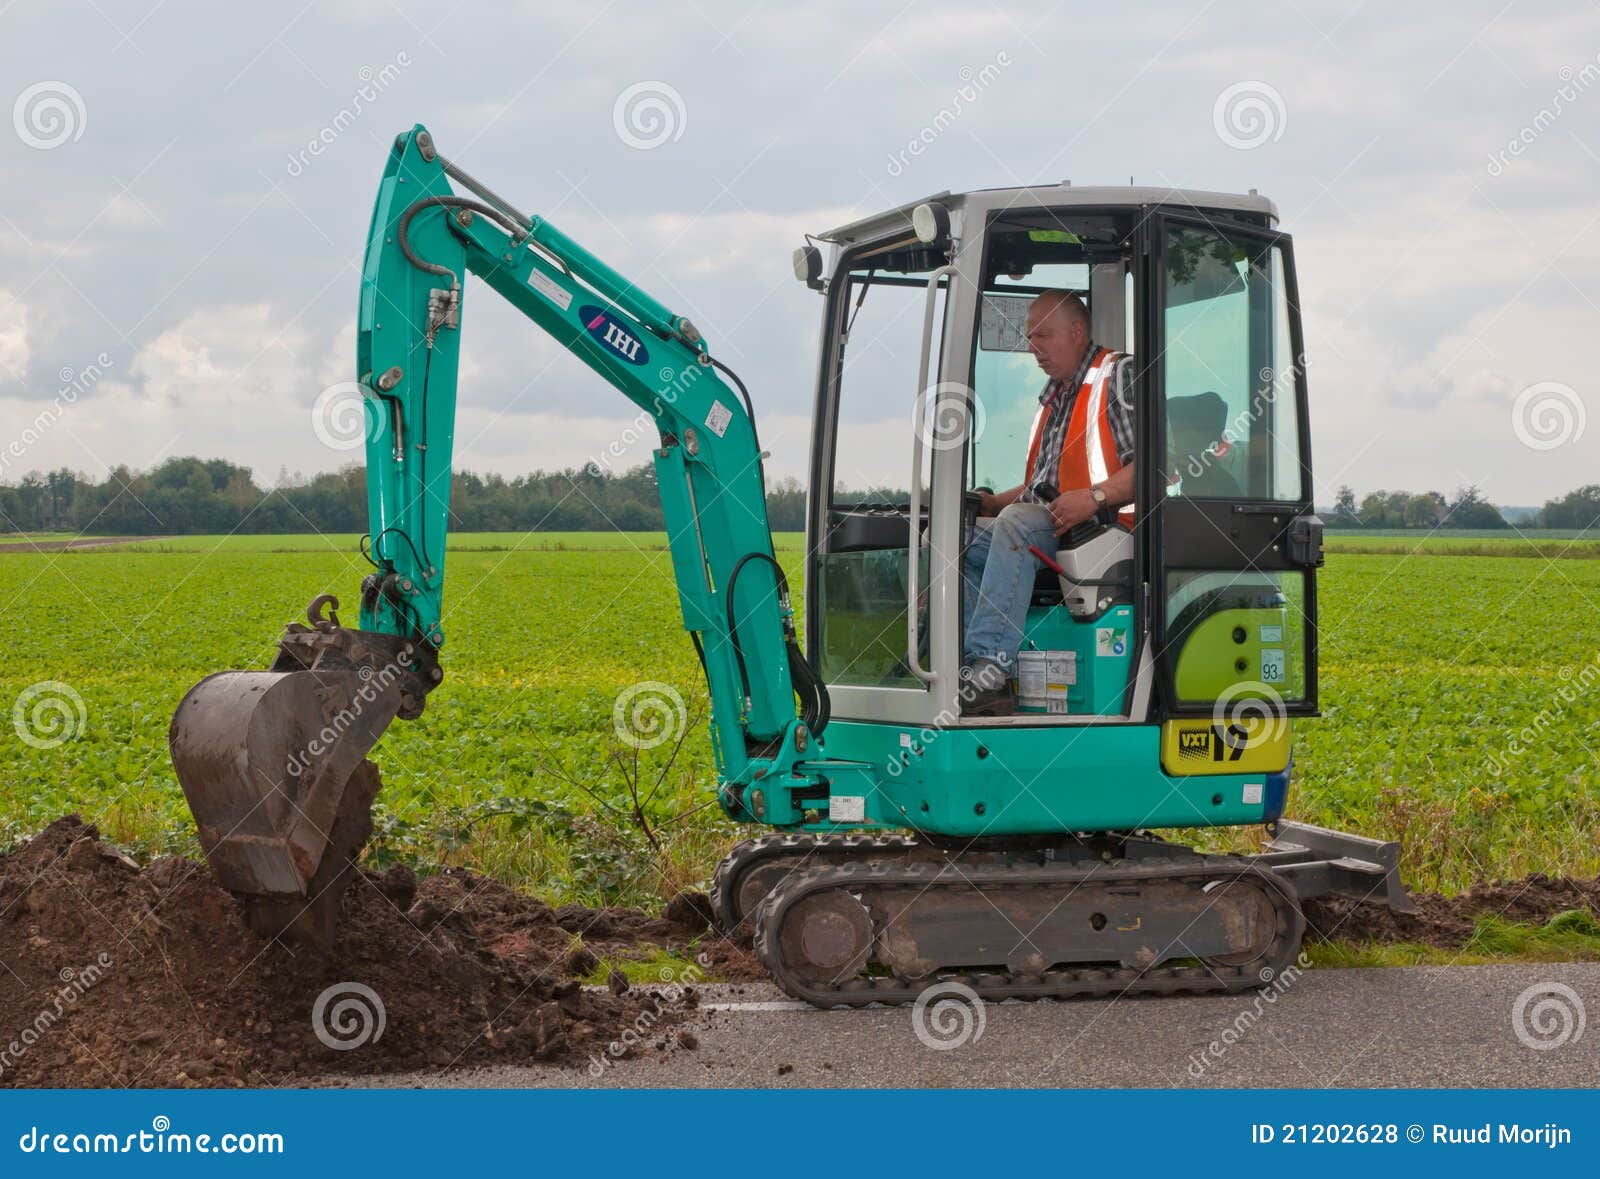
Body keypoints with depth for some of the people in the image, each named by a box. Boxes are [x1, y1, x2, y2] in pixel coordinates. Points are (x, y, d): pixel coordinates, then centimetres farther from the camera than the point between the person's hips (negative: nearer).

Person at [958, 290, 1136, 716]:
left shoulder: (1120, 375, -1)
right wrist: (993, 503, 13)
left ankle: (991, 663, -41)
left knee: (1017, 524, -33)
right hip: (1048, 526, 9)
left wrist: (1094, 496, -24)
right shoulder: (1054, 397, 27)